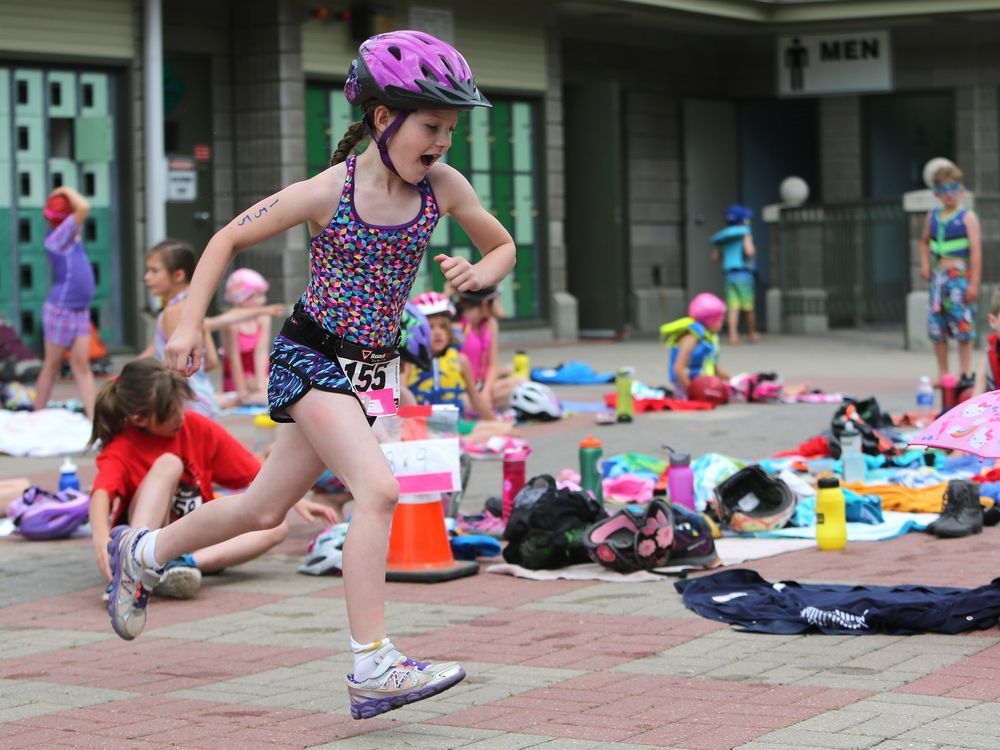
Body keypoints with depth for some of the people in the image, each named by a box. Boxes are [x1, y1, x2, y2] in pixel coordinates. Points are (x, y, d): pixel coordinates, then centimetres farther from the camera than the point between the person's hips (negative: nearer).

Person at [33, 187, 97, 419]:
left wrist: (64, 195, 12)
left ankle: (92, 417, -3)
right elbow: (83, 208, -24)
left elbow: (82, 209, 28)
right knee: (52, 365, 3)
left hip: (80, 310, 8)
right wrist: (67, 192, -10)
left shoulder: (71, 237, 9)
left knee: (81, 364, 2)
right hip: (61, 310, -8)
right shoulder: (57, 237, -16)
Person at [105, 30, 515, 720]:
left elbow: (502, 246, 13)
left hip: (371, 370, 6)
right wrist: (190, 323, -7)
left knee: (264, 510, 15)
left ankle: (141, 553, 40)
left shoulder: (443, 186, -3)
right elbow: (229, 239, -2)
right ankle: (373, 668, -23)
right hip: (311, 357, -6)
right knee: (379, 489, -25)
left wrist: (480, 272, -10)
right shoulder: (328, 192, -14)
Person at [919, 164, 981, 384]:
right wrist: (925, 264, 12)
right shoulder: (932, 218, 13)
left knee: (963, 325, -6)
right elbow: (924, 242, 31)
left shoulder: (967, 217, -4)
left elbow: (976, 251, -10)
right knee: (936, 326, 6)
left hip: (959, 276, -6)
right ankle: (942, 373, 15)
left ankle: (965, 372, 0)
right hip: (938, 276, 6)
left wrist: (974, 283, -16)